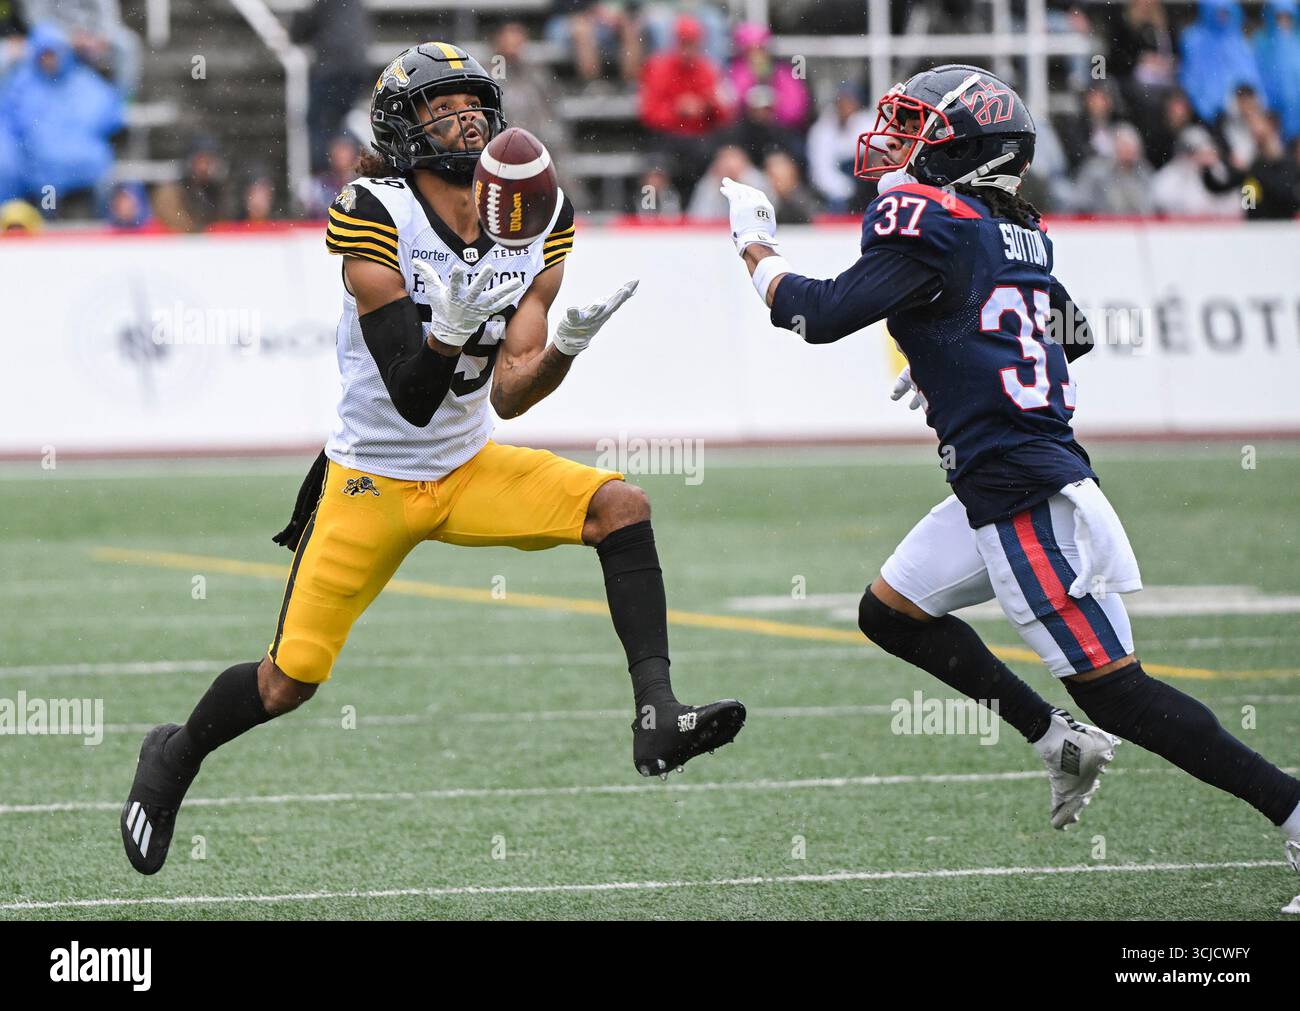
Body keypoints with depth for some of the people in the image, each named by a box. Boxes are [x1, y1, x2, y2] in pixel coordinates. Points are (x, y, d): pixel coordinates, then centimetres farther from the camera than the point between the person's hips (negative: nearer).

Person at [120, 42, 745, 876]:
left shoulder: (537, 221, -6)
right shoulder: (375, 217, -21)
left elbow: (508, 396, -8)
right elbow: (411, 396, -24)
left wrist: (566, 345, -26)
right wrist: (451, 328, -42)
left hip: (470, 469, 4)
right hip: (373, 482, -4)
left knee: (620, 507, -18)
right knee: (288, 683, -1)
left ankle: (657, 718, -23)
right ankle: (176, 758, 30)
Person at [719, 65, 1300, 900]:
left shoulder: (934, 226, -14)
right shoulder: (1023, 235, 12)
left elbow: (823, 316, -15)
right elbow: (1069, 334, 26)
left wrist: (755, 249, 2)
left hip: (1025, 497, -9)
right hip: (998, 488, 9)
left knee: (1113, 690, -8)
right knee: (890, 612, 20)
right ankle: (1062, 743, 21)